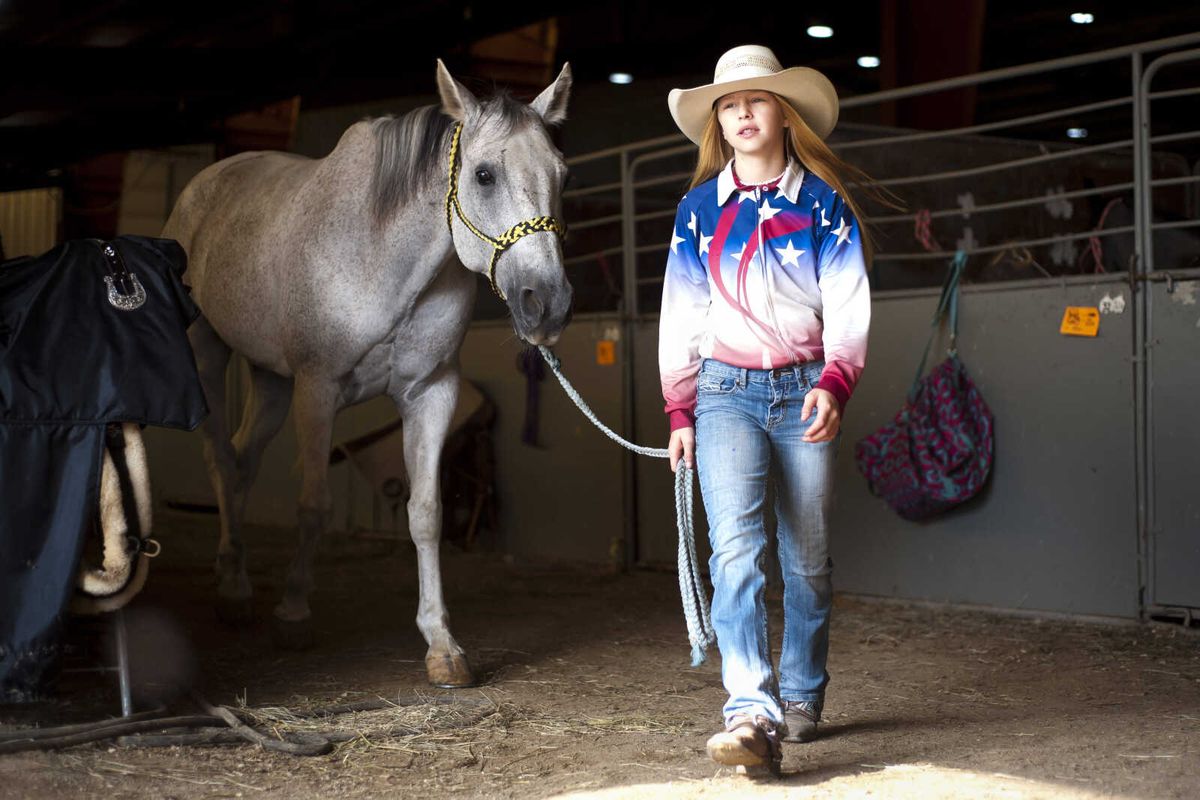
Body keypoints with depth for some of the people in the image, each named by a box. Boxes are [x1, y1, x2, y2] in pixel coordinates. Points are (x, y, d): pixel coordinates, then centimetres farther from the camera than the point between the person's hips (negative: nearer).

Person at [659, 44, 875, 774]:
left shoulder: (824, 202, 5)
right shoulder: (699, 209, 10)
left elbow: (848, 306, -2)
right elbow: (681, 315, 11)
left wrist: (834, 385, -18)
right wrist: (680, 412, 5)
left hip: (806, 391, 0)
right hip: (727, 391, 0)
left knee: (809, 556, 6)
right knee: (736, 546, -18)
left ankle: (802, 697, 23)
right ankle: (753, 713, -27)